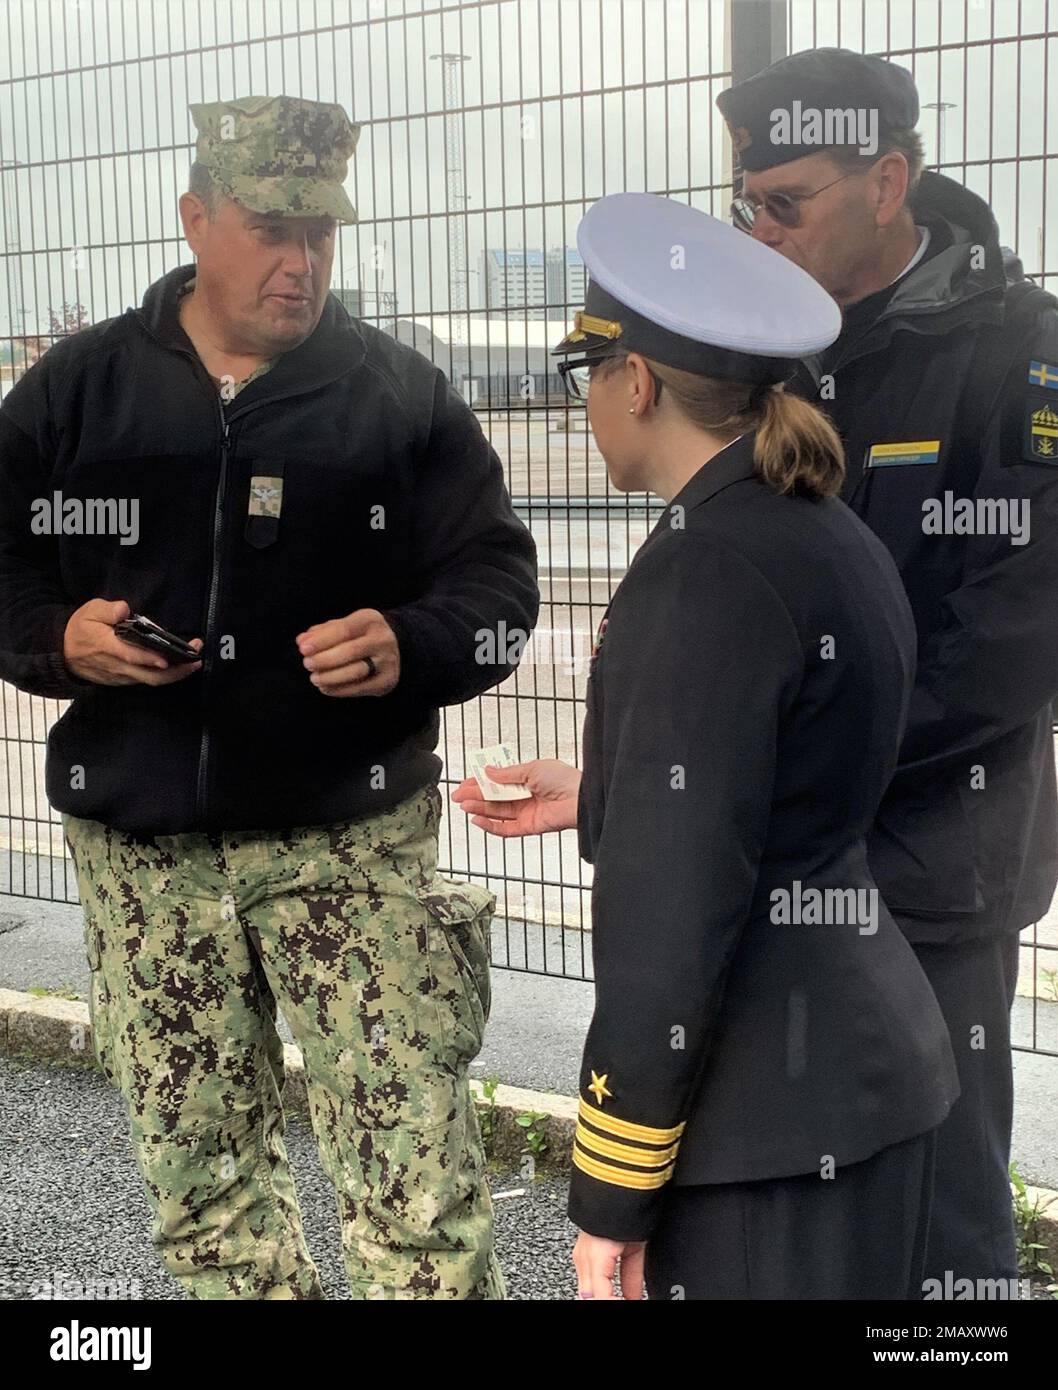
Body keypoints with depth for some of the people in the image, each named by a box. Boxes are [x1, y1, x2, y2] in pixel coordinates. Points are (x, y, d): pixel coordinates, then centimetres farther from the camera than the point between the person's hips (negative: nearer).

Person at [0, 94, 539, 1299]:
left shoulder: (401, 393, 1)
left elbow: (497, 579, 3)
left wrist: (411, 648, -18)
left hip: (352, 835, -2)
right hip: (140, 846, 3)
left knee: (415, 1164, -6)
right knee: (195, 1168, 13)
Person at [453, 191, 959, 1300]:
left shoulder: (704, 574, -20)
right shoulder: (835, 542, 8)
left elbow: (675, 914, -21)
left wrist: (612, 1193, -14)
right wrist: (595, 800, 25)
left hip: (768, 1115, -9)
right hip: (868, 1068, 9)